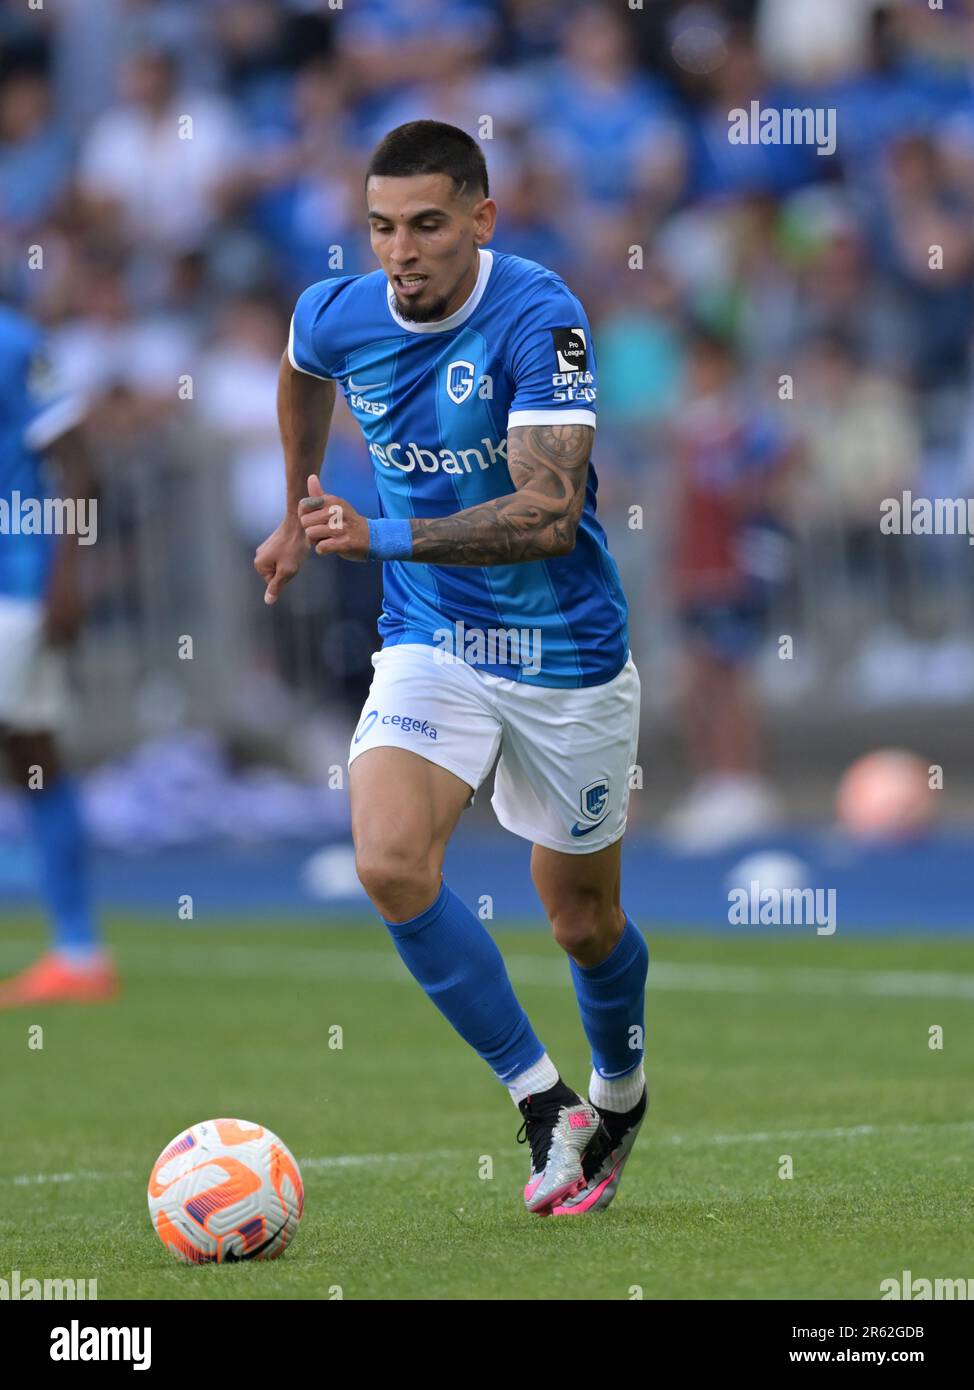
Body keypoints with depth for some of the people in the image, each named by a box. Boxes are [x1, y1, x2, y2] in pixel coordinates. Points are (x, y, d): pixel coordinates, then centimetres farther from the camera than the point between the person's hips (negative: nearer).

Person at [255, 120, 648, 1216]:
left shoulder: (539, 320, -22)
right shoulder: (336, 317, -6)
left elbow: (550, 512, -31)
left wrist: (385, 536, -38)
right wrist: (299, 516, 31)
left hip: (568, 659, -3)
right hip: (429, 645, 3)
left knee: (582, 922, 10)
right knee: (390, 866, -23)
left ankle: (620, 1090, 43)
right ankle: (541, 1101, -9)